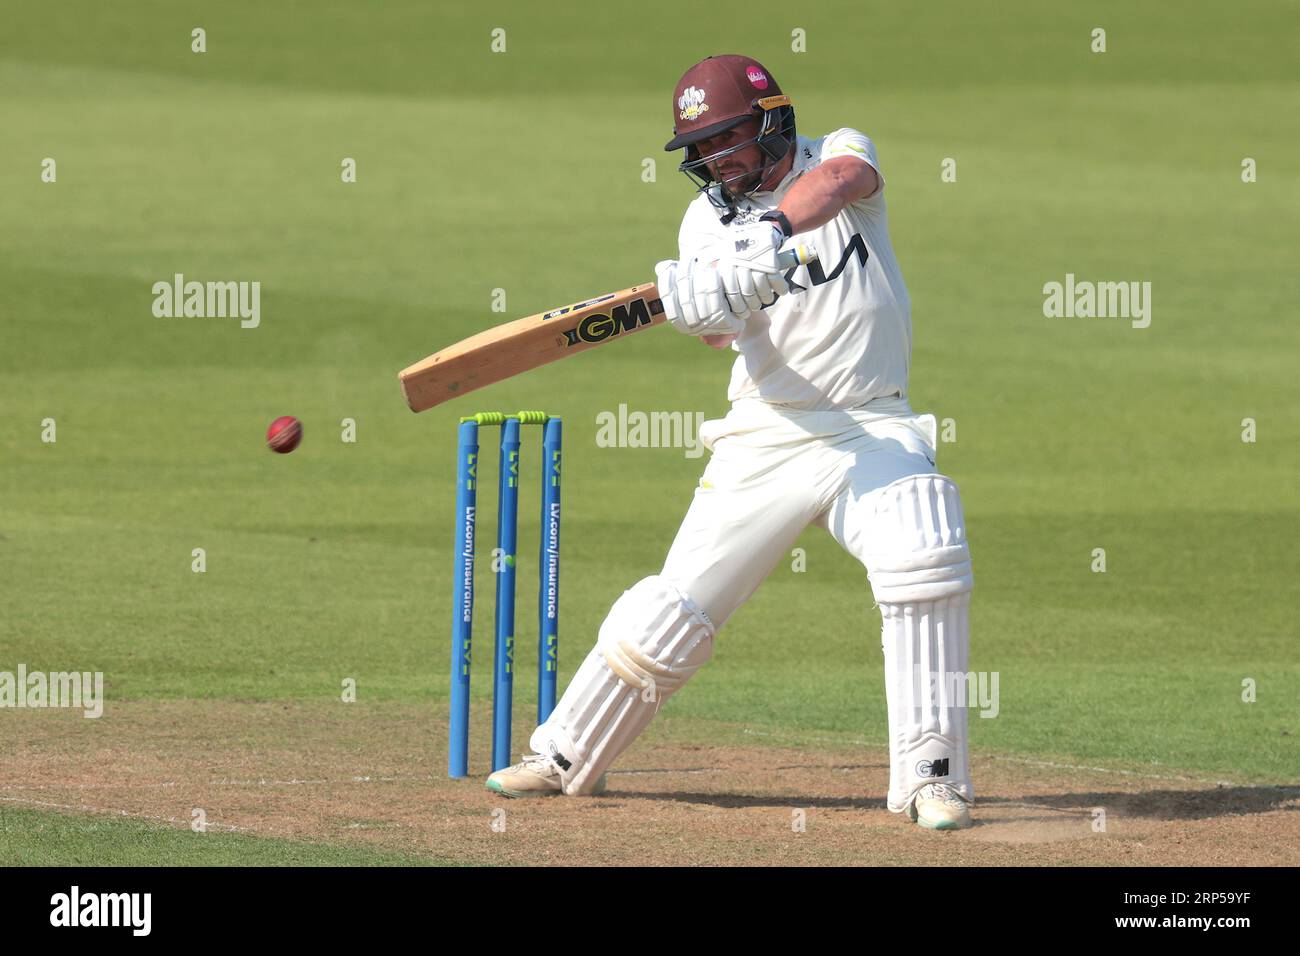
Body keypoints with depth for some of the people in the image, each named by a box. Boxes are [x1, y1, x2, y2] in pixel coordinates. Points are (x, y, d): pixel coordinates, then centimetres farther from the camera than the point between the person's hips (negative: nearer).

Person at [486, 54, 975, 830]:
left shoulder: (840, 154, 0)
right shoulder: (708, 219, 5)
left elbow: (839, 179, -26)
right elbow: (724, 331, -11)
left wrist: (773, 233, -44)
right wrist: (702, 304, -36)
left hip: (872, 427, -2)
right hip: (766, 437, 2)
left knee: (925, 565, -25)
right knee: (677, 605, 2)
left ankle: (931, 778, -17)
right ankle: (567, 756, 19)